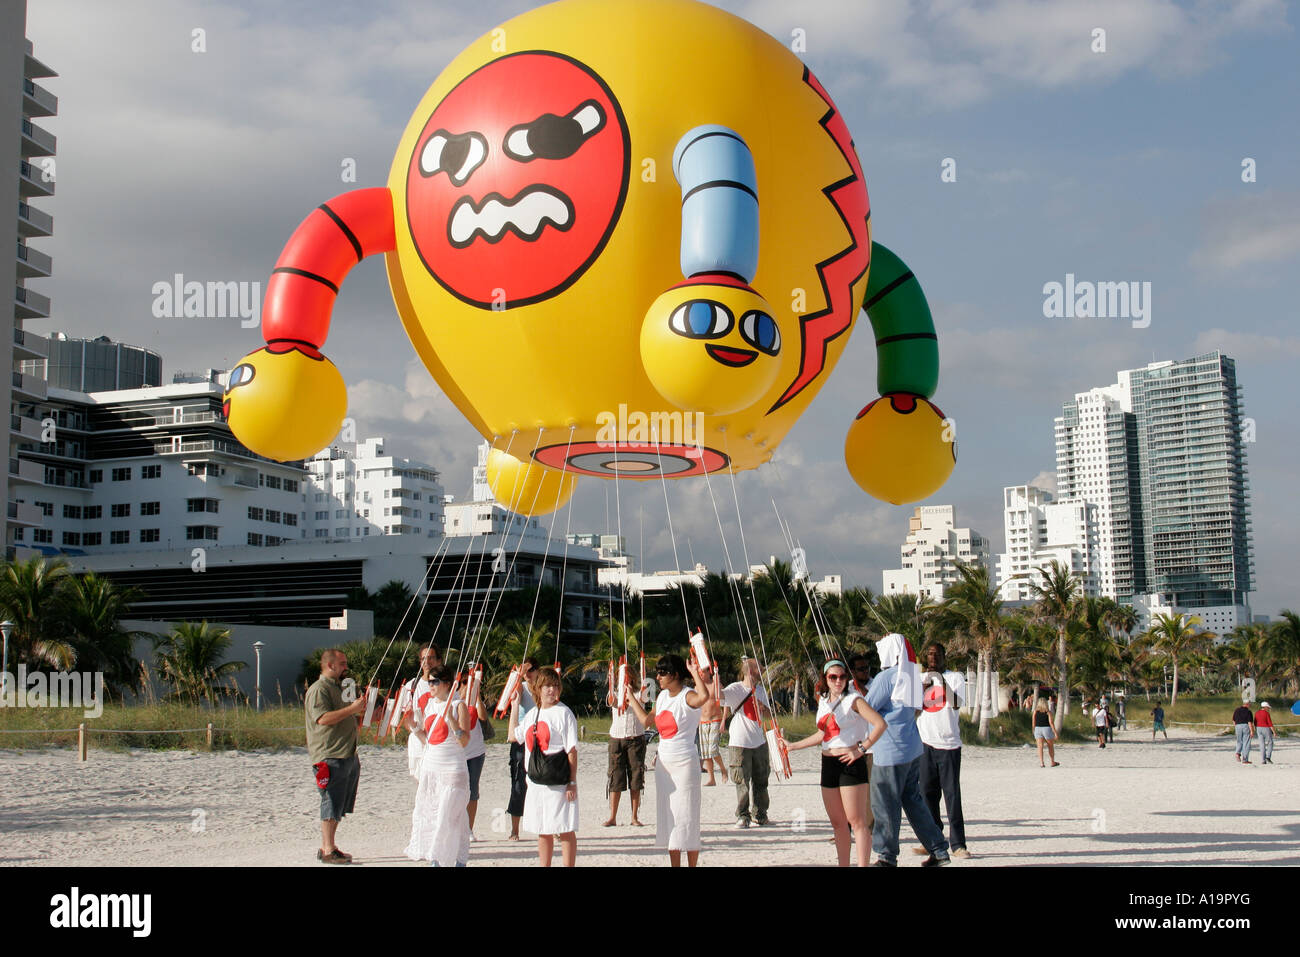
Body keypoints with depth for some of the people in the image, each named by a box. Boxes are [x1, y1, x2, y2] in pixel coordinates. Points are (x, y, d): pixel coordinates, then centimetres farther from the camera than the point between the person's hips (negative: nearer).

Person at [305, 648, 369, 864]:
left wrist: (362, 713, 16)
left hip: (348, 755, 10)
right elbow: (323, 718, -22)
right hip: (330, 756, -9)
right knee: (331, 805, -8)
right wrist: (352, 709, -20)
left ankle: (326, 847, 16)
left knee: (338, 806, 10)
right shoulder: (319, 689, -8)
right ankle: (328, 850, -5)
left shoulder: (338, 688, 23)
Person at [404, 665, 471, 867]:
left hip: (453, 769, -6)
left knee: (449, 816, -6)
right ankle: (435, 859, 13)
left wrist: (450, 719, -23)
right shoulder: (427, 704, 10)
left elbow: (464, 741, -14)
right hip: (430, 767, 6)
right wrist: (412, 723, 4)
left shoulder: (458, 706, -7)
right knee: (427, 813, 6)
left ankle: (459, 860, 3)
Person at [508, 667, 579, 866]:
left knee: (565, 830, -3)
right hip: (536, 782, 7)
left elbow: (572, 750, -10)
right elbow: (513, 735, 25)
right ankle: (544, 865, 21)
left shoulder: (563, 713, -8)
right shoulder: (532, 713, 11)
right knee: (542, 831, 13)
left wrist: (572, 782, -14)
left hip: (559, 782, -7)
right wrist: (515, 706, 23)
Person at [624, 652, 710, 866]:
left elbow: (704, 696, -39)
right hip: (663, 763, 8)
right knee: (668, 817, 11)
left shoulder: (688, 696, -14)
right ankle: (674, 864, 18)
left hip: (685, 763, -8)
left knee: (686, 817, -3)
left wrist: (695, 672, -29)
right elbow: (648, 721, 23)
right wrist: (632, 700, 27)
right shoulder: (662, 696, 10)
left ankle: (692, 864, 5)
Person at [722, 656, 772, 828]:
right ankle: (742, 816, 7)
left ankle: (761, 815, 20)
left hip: (759, 742, 5)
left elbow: (768, 717, 17)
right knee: (742, 781, -2)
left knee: (761, 781, 10)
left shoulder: (760, 690, 13)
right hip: (740, 742, -5)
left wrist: (763, 707, -5)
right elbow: (719, 694, -25)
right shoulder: (736, 688, -6)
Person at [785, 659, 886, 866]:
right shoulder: (823, 701, 14)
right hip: (828, 764, 7)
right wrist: (793, 746, 28)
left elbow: (880, 724, -16)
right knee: (837, 822, 9)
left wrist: (860, 749, -17)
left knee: (856, 821, -9)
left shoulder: (853, 700, -7)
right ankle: (843, 865, 15)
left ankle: (863, 865, -9)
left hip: (850, 763, -7)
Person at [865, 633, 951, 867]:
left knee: (885, 804, 2)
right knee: (913, 800, 15)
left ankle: (887, 857, 9)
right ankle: (938, 850, 16)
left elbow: (866, 710, -12)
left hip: (891, 752, -8)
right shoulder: (912, 675, 10)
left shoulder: (886, 678, -15)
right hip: (913, 749, 8)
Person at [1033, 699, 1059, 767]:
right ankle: (1053, 762, 29)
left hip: (1038, 729, 1)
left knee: (1040, 746, -5)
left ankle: (1041, 763, -20)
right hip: (1047, 729, -1)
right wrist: (1055, 733, -11)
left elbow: (1034, 722, 2)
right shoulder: (1048, 712, -4)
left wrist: (1033, 731, 14)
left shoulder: (1035, 711, 1)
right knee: (1050, 746, 17)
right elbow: (1051, 723, -11)